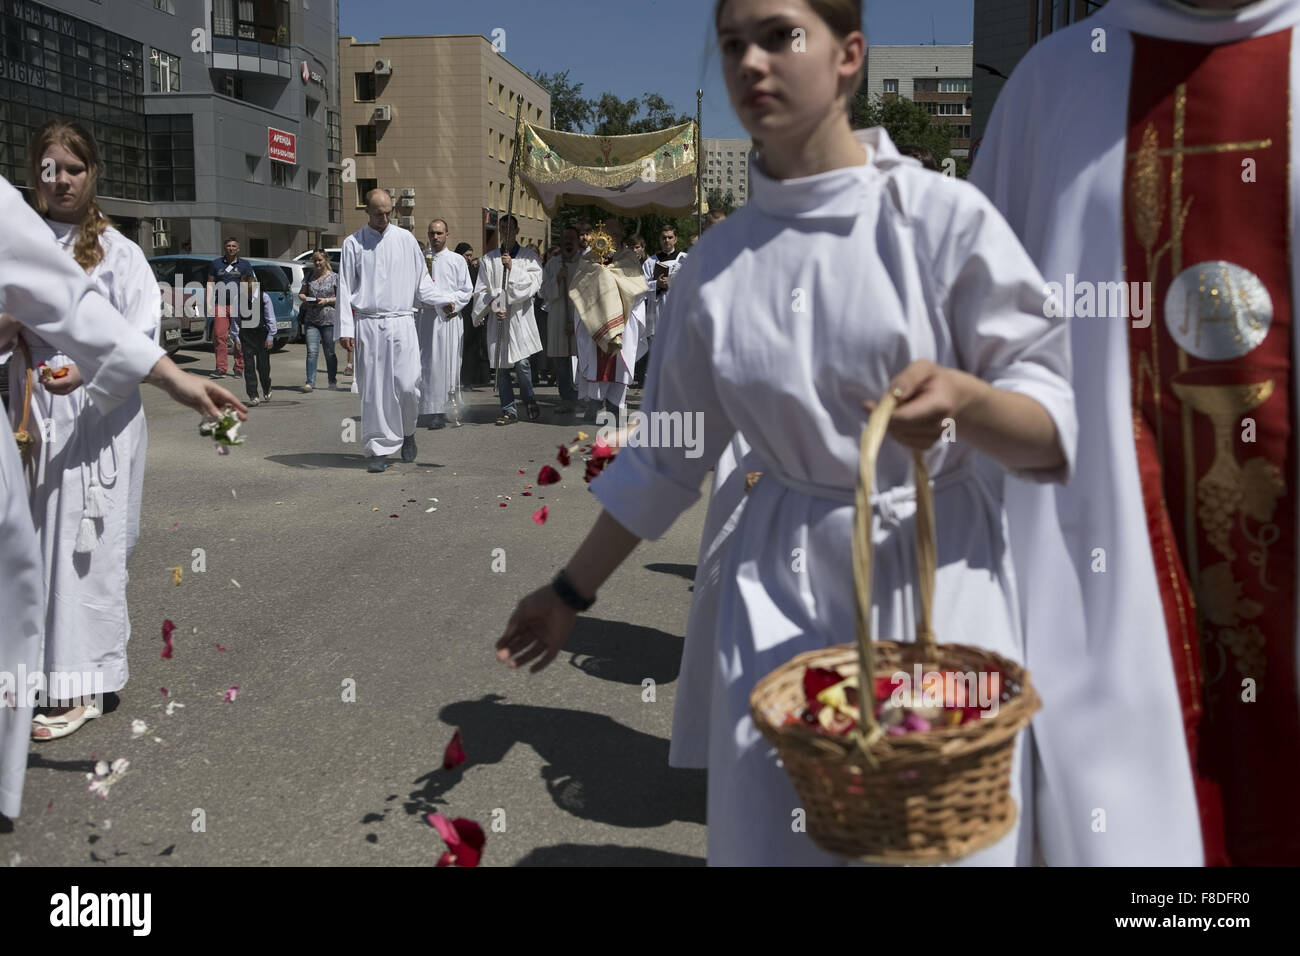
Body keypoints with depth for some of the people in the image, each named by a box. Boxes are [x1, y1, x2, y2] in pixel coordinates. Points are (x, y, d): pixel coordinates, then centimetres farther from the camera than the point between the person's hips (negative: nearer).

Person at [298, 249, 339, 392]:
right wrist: (306, 300, -4)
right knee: (312, 351, -8)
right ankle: (310, 382, -11)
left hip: (329, 320, -2)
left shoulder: (334, 277, 2)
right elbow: (301, 293, 18)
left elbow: (341, 297, 0)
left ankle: (333, 381, 21)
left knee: (330, 352, 6)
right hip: (311, 320, 3)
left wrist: (326, 301, -14)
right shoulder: (309, 277, 12)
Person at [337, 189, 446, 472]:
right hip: (368, 324, 0)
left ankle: (407, 433, 19)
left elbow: (421, 280, 15)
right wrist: (345, 328, -3)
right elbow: (345, 288, 5)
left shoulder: (405, 239, 9)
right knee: (373, 389, -1)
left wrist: (441, 301, -1)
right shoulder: (353, 243, 6)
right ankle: (380, 449, 7)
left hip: (401, 322, 1)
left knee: (407, 385, -8)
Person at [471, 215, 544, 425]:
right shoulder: (488, 260, 12)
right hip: (497, 318, 2)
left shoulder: (529, 256, 9)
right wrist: (493, 306, -8)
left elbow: (534, 282, -5)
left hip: (520, 316, -2)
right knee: (501, 366, 1)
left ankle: (529, 400, 14)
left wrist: (513, 268, -14)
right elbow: (481, 290, 8)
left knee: (521, 362, -12)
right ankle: (509, 410, 9)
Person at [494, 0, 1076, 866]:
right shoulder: (718, 265, 3)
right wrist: (572, 592, 16)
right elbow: (670, 455, 12)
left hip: (937, 580, -2)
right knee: (770, 834, 7)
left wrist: (961, 398, -29)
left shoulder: (942, 216, -8)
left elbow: (1053, 426, -7)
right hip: (779, 598, 3)